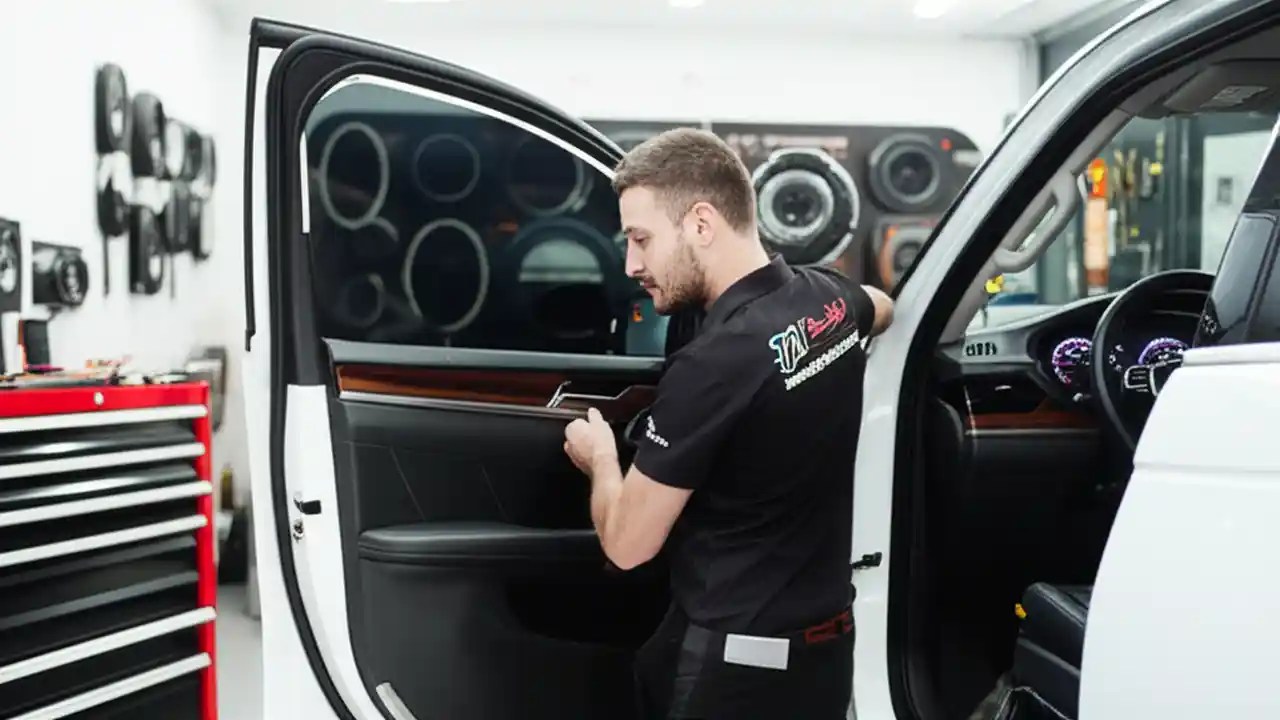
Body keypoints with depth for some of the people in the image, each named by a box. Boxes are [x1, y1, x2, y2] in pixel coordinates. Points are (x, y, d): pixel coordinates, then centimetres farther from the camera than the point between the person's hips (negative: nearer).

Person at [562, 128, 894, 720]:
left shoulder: (713, 365, -27)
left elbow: (627, 544, -16)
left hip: (737, 661, -8)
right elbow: (883, 307, 27)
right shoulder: (831, 298, -2)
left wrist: (601, 459, 3)